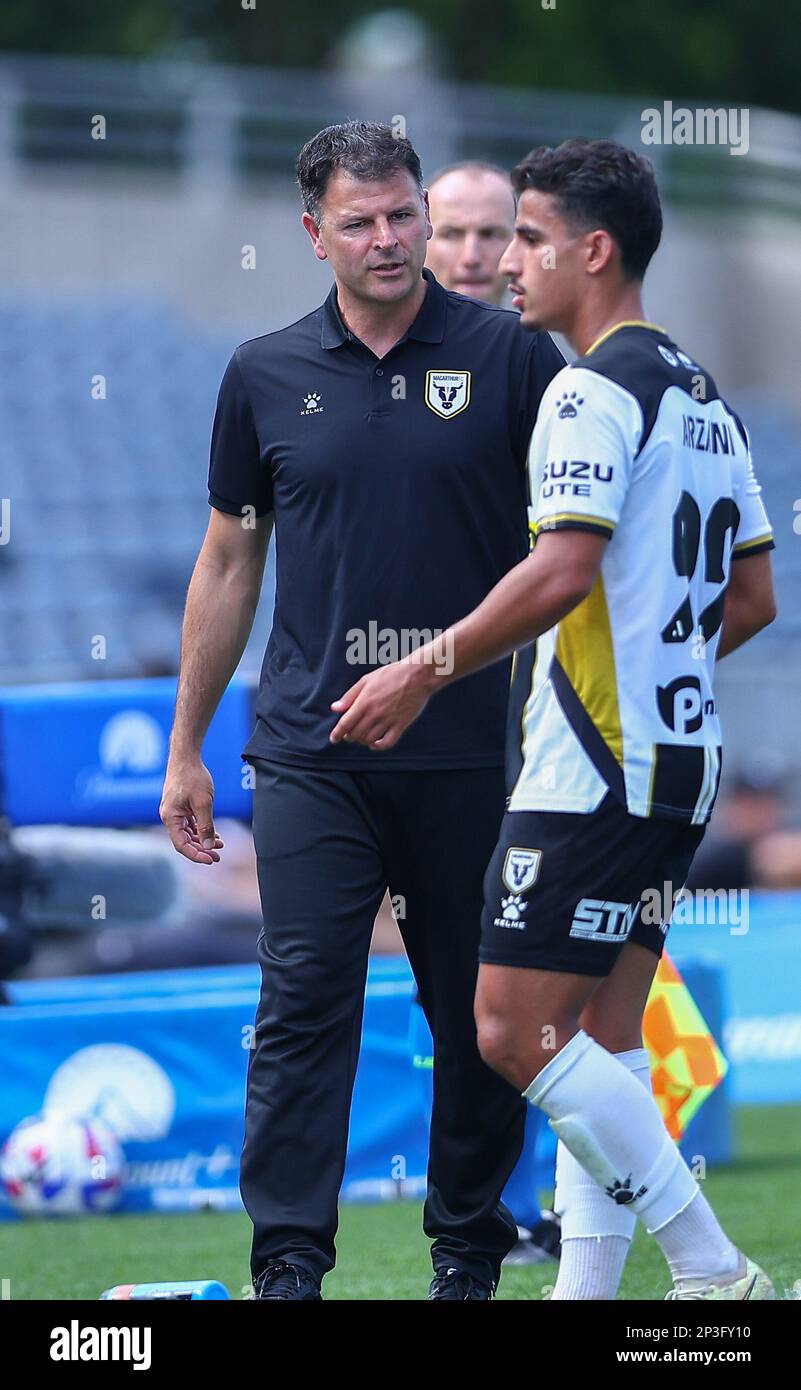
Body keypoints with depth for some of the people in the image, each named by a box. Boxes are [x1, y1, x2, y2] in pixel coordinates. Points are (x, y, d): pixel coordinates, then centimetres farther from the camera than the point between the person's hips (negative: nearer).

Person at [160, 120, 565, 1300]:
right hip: (313, 750, 1)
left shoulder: (509, 357, 0)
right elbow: (228, 561, 14)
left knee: (478, 1013, 7)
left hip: (473, 751, -1)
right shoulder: (268, 376, 6)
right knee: (304, 1001, -7)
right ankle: (289, 1262, -7)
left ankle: (468, 1247, 20)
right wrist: (185, 748, 14)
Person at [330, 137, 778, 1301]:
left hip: (593, 765, -10)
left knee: (515, 1033, -9)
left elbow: (563, 572, -23)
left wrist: (426, 671, -15)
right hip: (679, 763, 10)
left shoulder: (595, 388, -12)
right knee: (600, 1048, 10)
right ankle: (586, 1289, 8)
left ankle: (712, 1269, -9)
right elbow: (750, 598, 20)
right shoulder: (703, 398, 17)